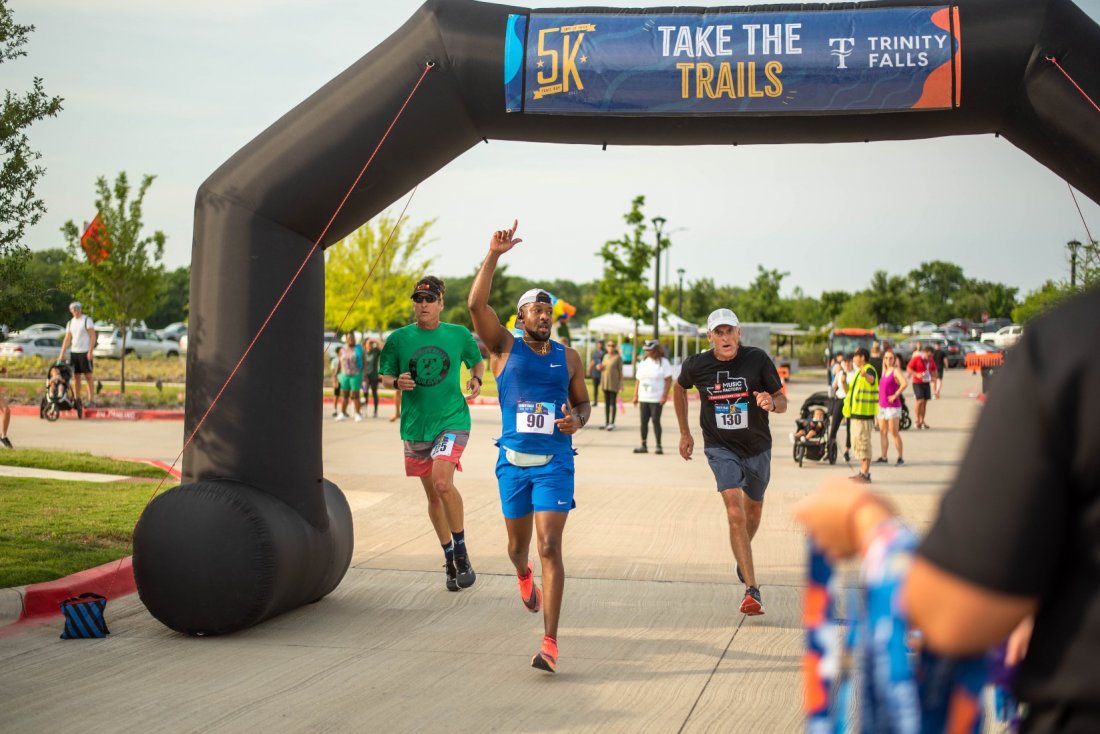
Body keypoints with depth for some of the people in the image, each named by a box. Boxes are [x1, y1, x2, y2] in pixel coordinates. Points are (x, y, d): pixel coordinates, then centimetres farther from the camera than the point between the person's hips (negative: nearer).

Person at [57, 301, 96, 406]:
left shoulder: (87, 320, -3)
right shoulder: (70, 323, 15)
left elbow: (93, 336, -8)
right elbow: (67, 339, 15)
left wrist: (90, 351, -17)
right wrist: (61, 354, 8)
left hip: (85, 352, -6)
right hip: (74, 352, 6)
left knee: (88, 375, -7)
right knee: (76, 376, 7)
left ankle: (91, 400, -8)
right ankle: (77, 399, 12)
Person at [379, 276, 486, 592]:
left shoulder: (459, 335, 0)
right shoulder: (399, 338, 0)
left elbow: (477, 361, 17)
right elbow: (385, 376, 8)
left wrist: (476, 379, -4)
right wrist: (397, 382, -14)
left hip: (452, 420, -3)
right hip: (415, 425, 3)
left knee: (442, 481, -24)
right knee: (432, 495, 10)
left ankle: (461, 551, -7)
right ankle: (450, 558, 27)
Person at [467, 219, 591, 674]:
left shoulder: (568, 358, 7)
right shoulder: (505, 348, 2)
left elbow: (583, 403, 17)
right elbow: (476, 305, -13)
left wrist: (577, 421, -7)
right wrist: (493, 256, -20)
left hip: (555, 462, -1)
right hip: (513, 460, 1)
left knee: (550, 548, -12)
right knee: (518, 544, 16)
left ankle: (549, 644, -14)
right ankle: (523, 576, 56)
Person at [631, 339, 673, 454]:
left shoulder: (663, 362, -3)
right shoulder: (643, 363, 12)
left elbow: (669, 380, -7)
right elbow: (638, 380, 15)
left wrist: (665, 396, -15)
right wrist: (635, 395, 9)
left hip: (657, 399, -5)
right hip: (643, 398, 5)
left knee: (656, 421, -5)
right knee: (643, 421, 6)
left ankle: (658, 446, 1)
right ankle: (643, 445, 12)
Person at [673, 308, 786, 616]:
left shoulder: (757, 359, -13)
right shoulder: (696, 365, -10)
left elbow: (783, 402, -8)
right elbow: (679, 388, 12)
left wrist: (771, 402, -32)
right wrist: (684, 433, 14)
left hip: (757, 446, 2)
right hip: (721, 448, -2)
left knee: (753, 511, 20)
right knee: (735, 514, -17)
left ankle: (742, 559, 52)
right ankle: (752, 590, -18)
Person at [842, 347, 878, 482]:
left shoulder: (869, 370, -11)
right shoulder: (858, 372, 20)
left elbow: (871, 379, -37)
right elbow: (849, 391, 25)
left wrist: (866, 375, -59)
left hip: (864, 413, -10)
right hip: (856, 412, 10)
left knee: (863, 442, -10)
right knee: (857, 444, 14)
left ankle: (865, 473, -9)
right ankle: (863, 471, 21)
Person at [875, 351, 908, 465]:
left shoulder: (896, 371, -9)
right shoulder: (884, 371, 14)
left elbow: (905, 383, -26)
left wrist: (895, 395, -20)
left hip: (893, 406, -8)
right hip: (882, 406, 8)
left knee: (894, 432, -6)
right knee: (883, 432, 8)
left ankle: (900, 457, -1)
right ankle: (884, 457, 13)